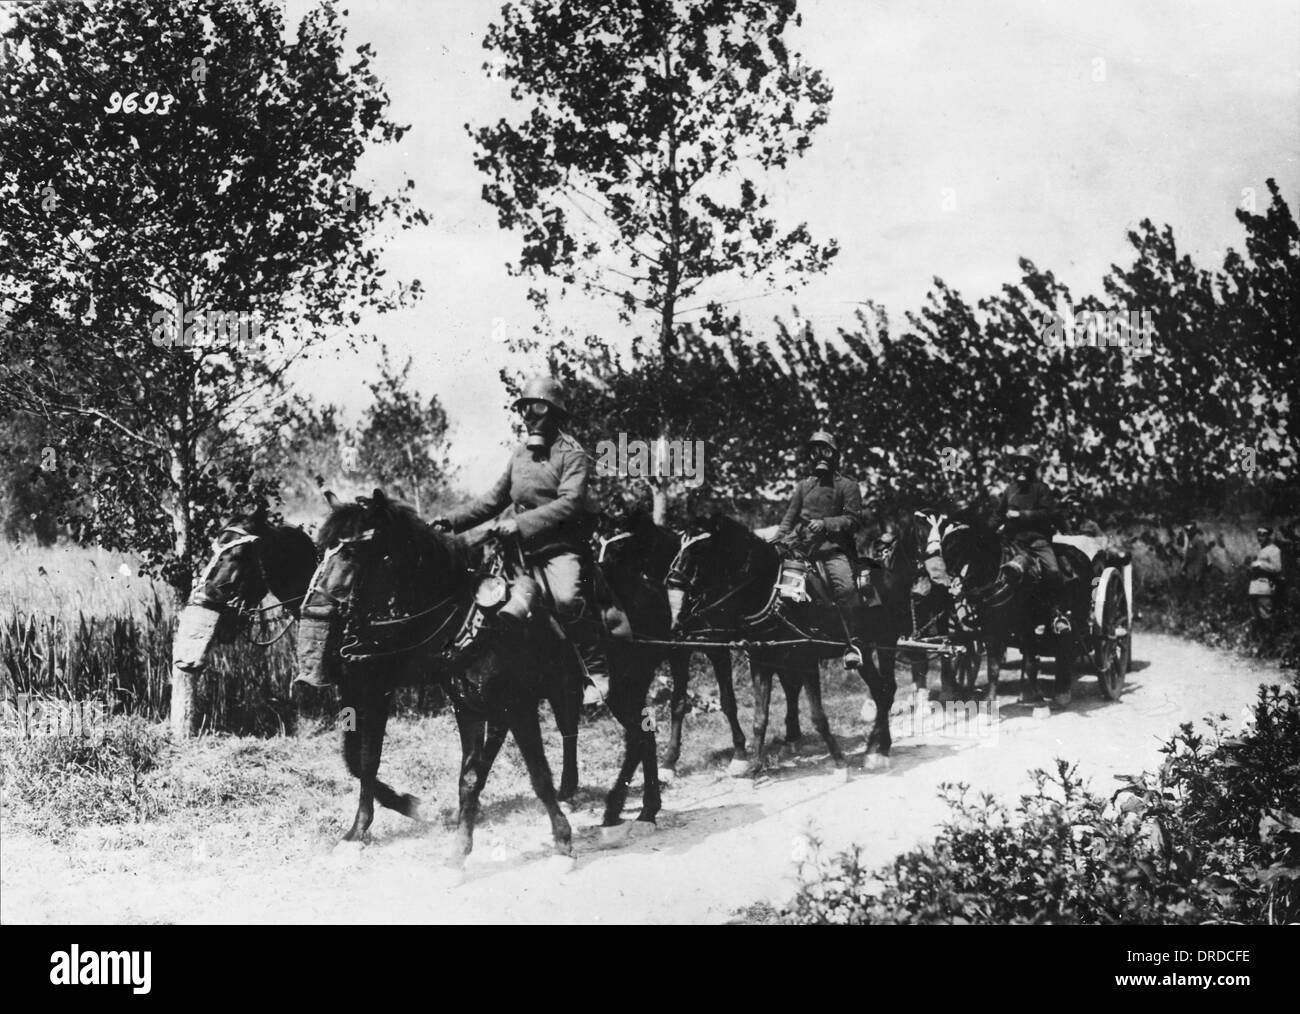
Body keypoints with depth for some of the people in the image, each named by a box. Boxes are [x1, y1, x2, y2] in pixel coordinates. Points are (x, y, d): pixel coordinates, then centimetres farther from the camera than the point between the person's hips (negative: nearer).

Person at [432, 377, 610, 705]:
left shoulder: (572, 453, -3)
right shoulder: (520, 454, 18)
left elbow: (569, 502, -18)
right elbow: (495, 499, 25)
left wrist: (520, 523, -27)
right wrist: (453, 521, 15)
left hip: (563, 545, -7)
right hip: (525, 549, 7)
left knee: (565, 598, -32)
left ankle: (598, 669, -18)